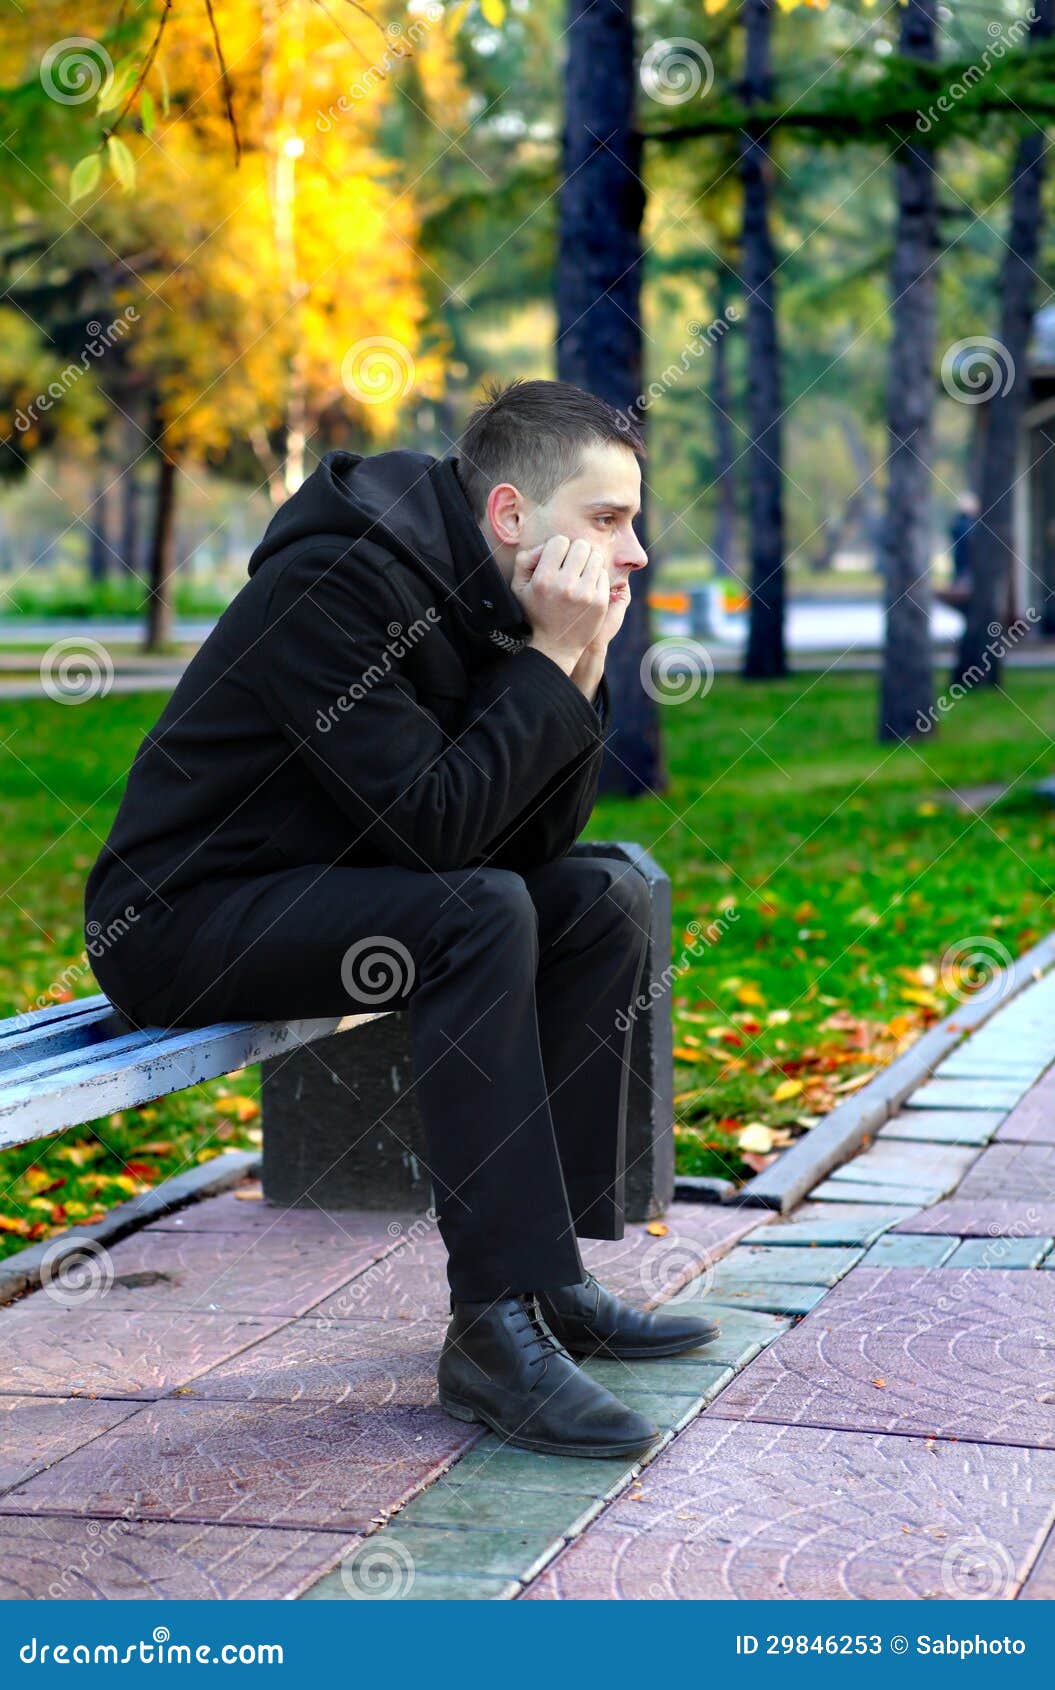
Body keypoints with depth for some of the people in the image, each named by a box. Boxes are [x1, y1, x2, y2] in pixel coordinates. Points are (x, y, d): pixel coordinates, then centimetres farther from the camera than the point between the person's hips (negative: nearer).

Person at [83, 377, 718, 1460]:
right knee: (480, 911, -30)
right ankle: (496, 1330, -28)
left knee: (603, 898, 2)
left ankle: (545, 1266, 2)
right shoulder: (336, 586, -22)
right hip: (175, 922, -9)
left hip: (311, 899, 10)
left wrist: (581, 664, -10)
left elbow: (536, 838, 2)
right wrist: (554, 660, -21)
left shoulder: (480, 598, 5)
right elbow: (429, 822, -29)